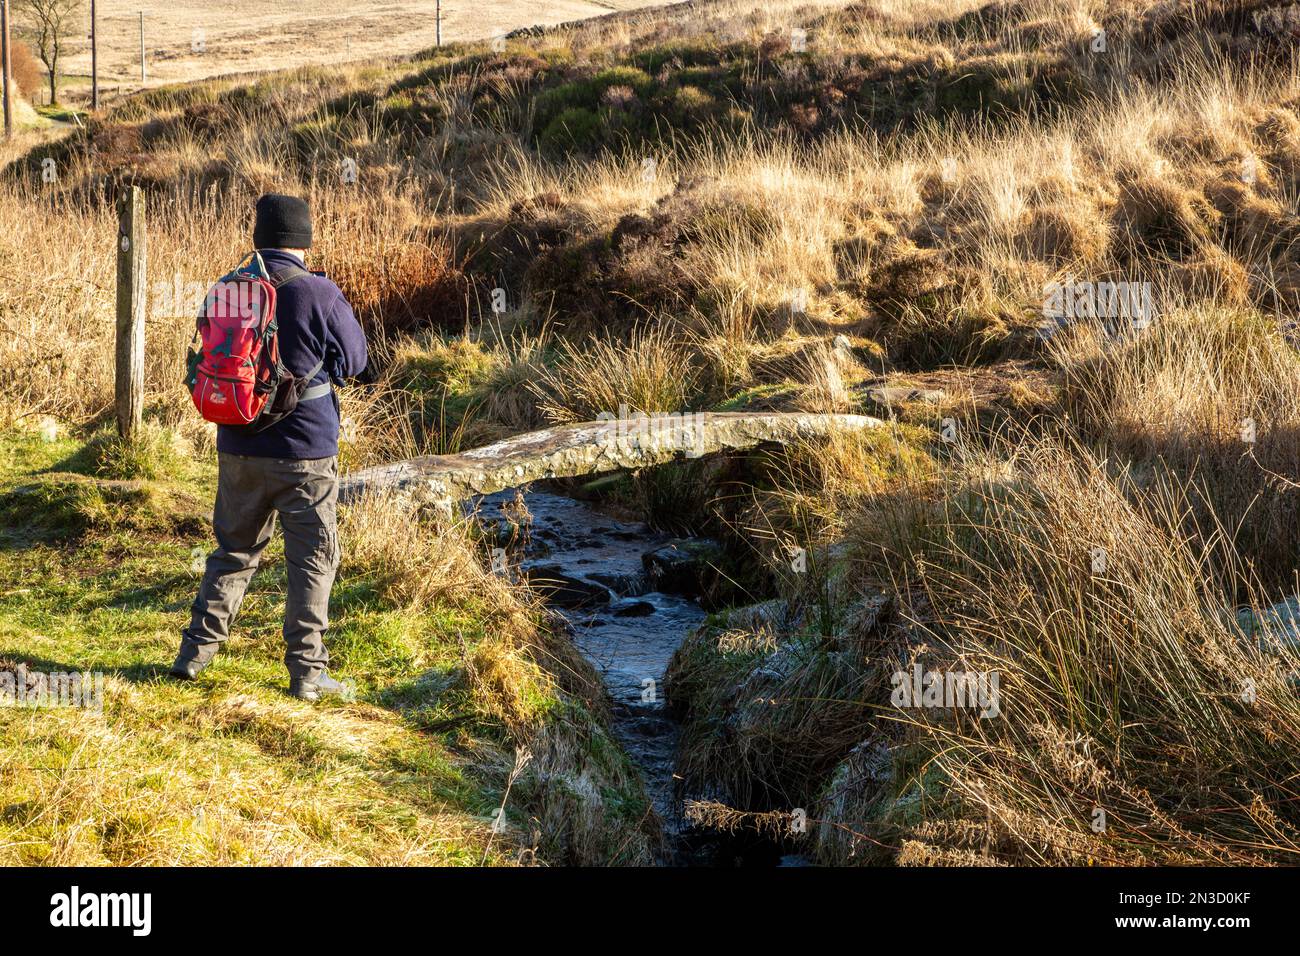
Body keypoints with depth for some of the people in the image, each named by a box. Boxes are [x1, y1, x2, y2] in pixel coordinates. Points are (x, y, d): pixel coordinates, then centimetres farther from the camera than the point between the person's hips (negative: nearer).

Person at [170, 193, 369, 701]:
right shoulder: (320, 294, -14)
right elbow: (354, 360, -2)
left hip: (238, 448, 4)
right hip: (306, 452, -4)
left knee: (233, 550, 19)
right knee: (313, 560, 6)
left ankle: (197, 650, 19)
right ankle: (306, 670, 5)